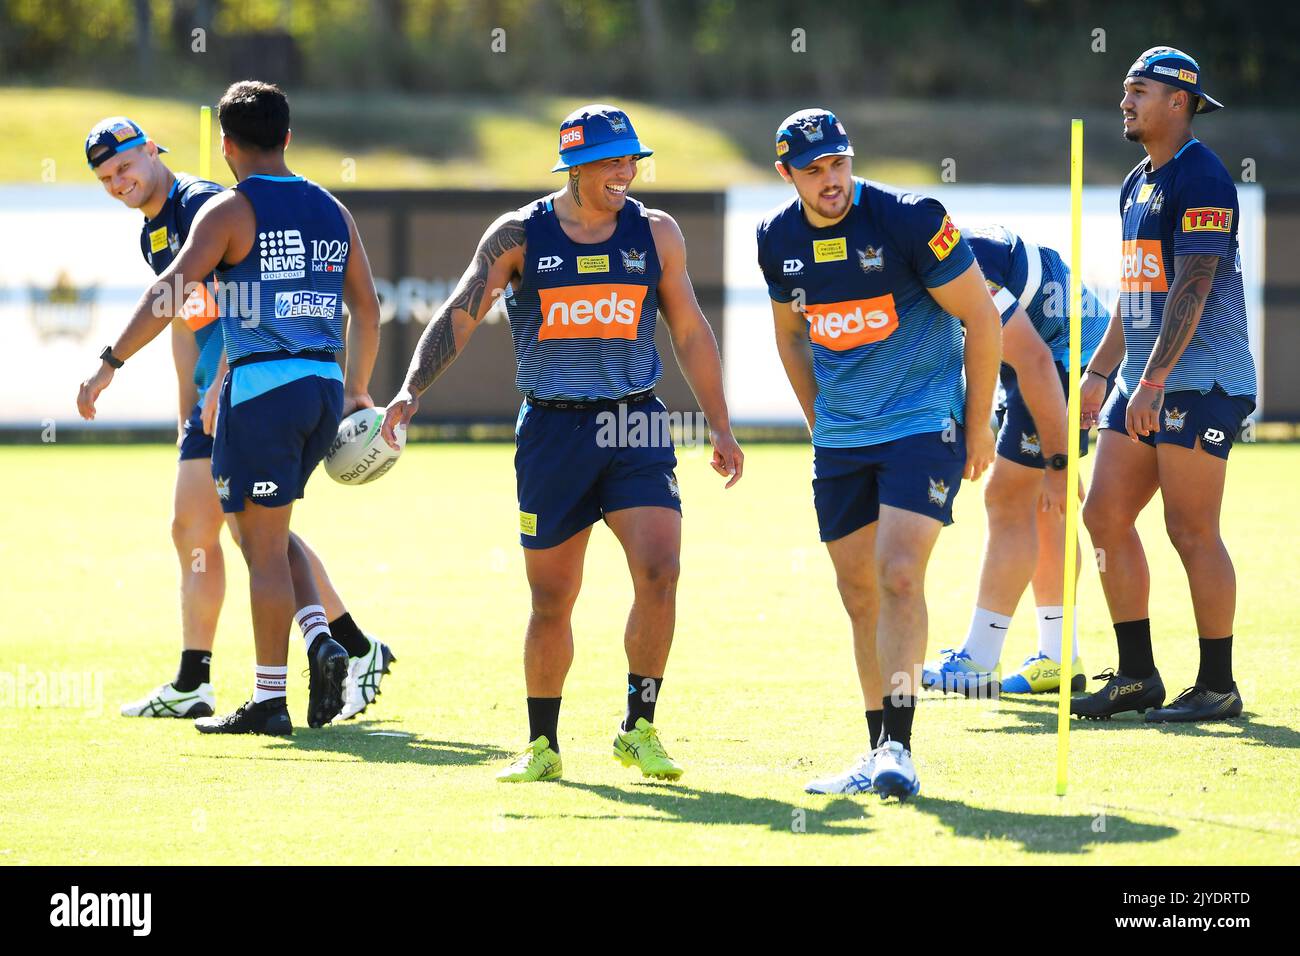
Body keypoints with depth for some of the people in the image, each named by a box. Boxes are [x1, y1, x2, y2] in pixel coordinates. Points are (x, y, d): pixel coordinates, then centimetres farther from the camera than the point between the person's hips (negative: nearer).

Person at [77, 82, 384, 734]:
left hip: (262, 386, -6)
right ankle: (320, 639, 1)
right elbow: (367, 308, 16)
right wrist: (357, 391, 27)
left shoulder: (230, 210, -6)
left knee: (264, 544, -1)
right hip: (325, 387, 6)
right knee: (268, 530, 21)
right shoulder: (331, 211, 13)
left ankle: (269, 701, 1)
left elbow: (172, 290, -16)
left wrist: (109, 363, -14)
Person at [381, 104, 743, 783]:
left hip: (635, 430, 1)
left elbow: (690, 332, 13)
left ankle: (639, 729, -6)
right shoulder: (520, 236, 0)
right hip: (551, 432, -1)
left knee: (658, 571, -18)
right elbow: (459, 317, -3)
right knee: (550, 601, 4)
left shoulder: (656, 234, 6)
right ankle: (542, 746, 20)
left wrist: (720, 427, 11)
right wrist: (411, 390, -17)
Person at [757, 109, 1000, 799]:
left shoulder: (908, 220, -15)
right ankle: (879, 756, 15)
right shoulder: (778, 240, 0)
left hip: (923, 425, -5)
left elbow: (981, 316, -7)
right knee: (860, 596, 7)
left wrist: (978, 424, -4)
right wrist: (821, 424, 16)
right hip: (839, 442, 5)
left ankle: (899, 747, -18)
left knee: (899, 574, -19)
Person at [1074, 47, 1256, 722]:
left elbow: (1192, 287, -19)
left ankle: (1218, 686, -1)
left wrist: (1153, 381, -24)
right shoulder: (1137, 184, 18)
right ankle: (1136, 676, 11)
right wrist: (1098, 374, 22)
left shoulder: (1200, 178, -12)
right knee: (1105, 516, 5)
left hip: (1199, 381, -10)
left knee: (1191, 531, -8)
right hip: (1145, 386, 10)